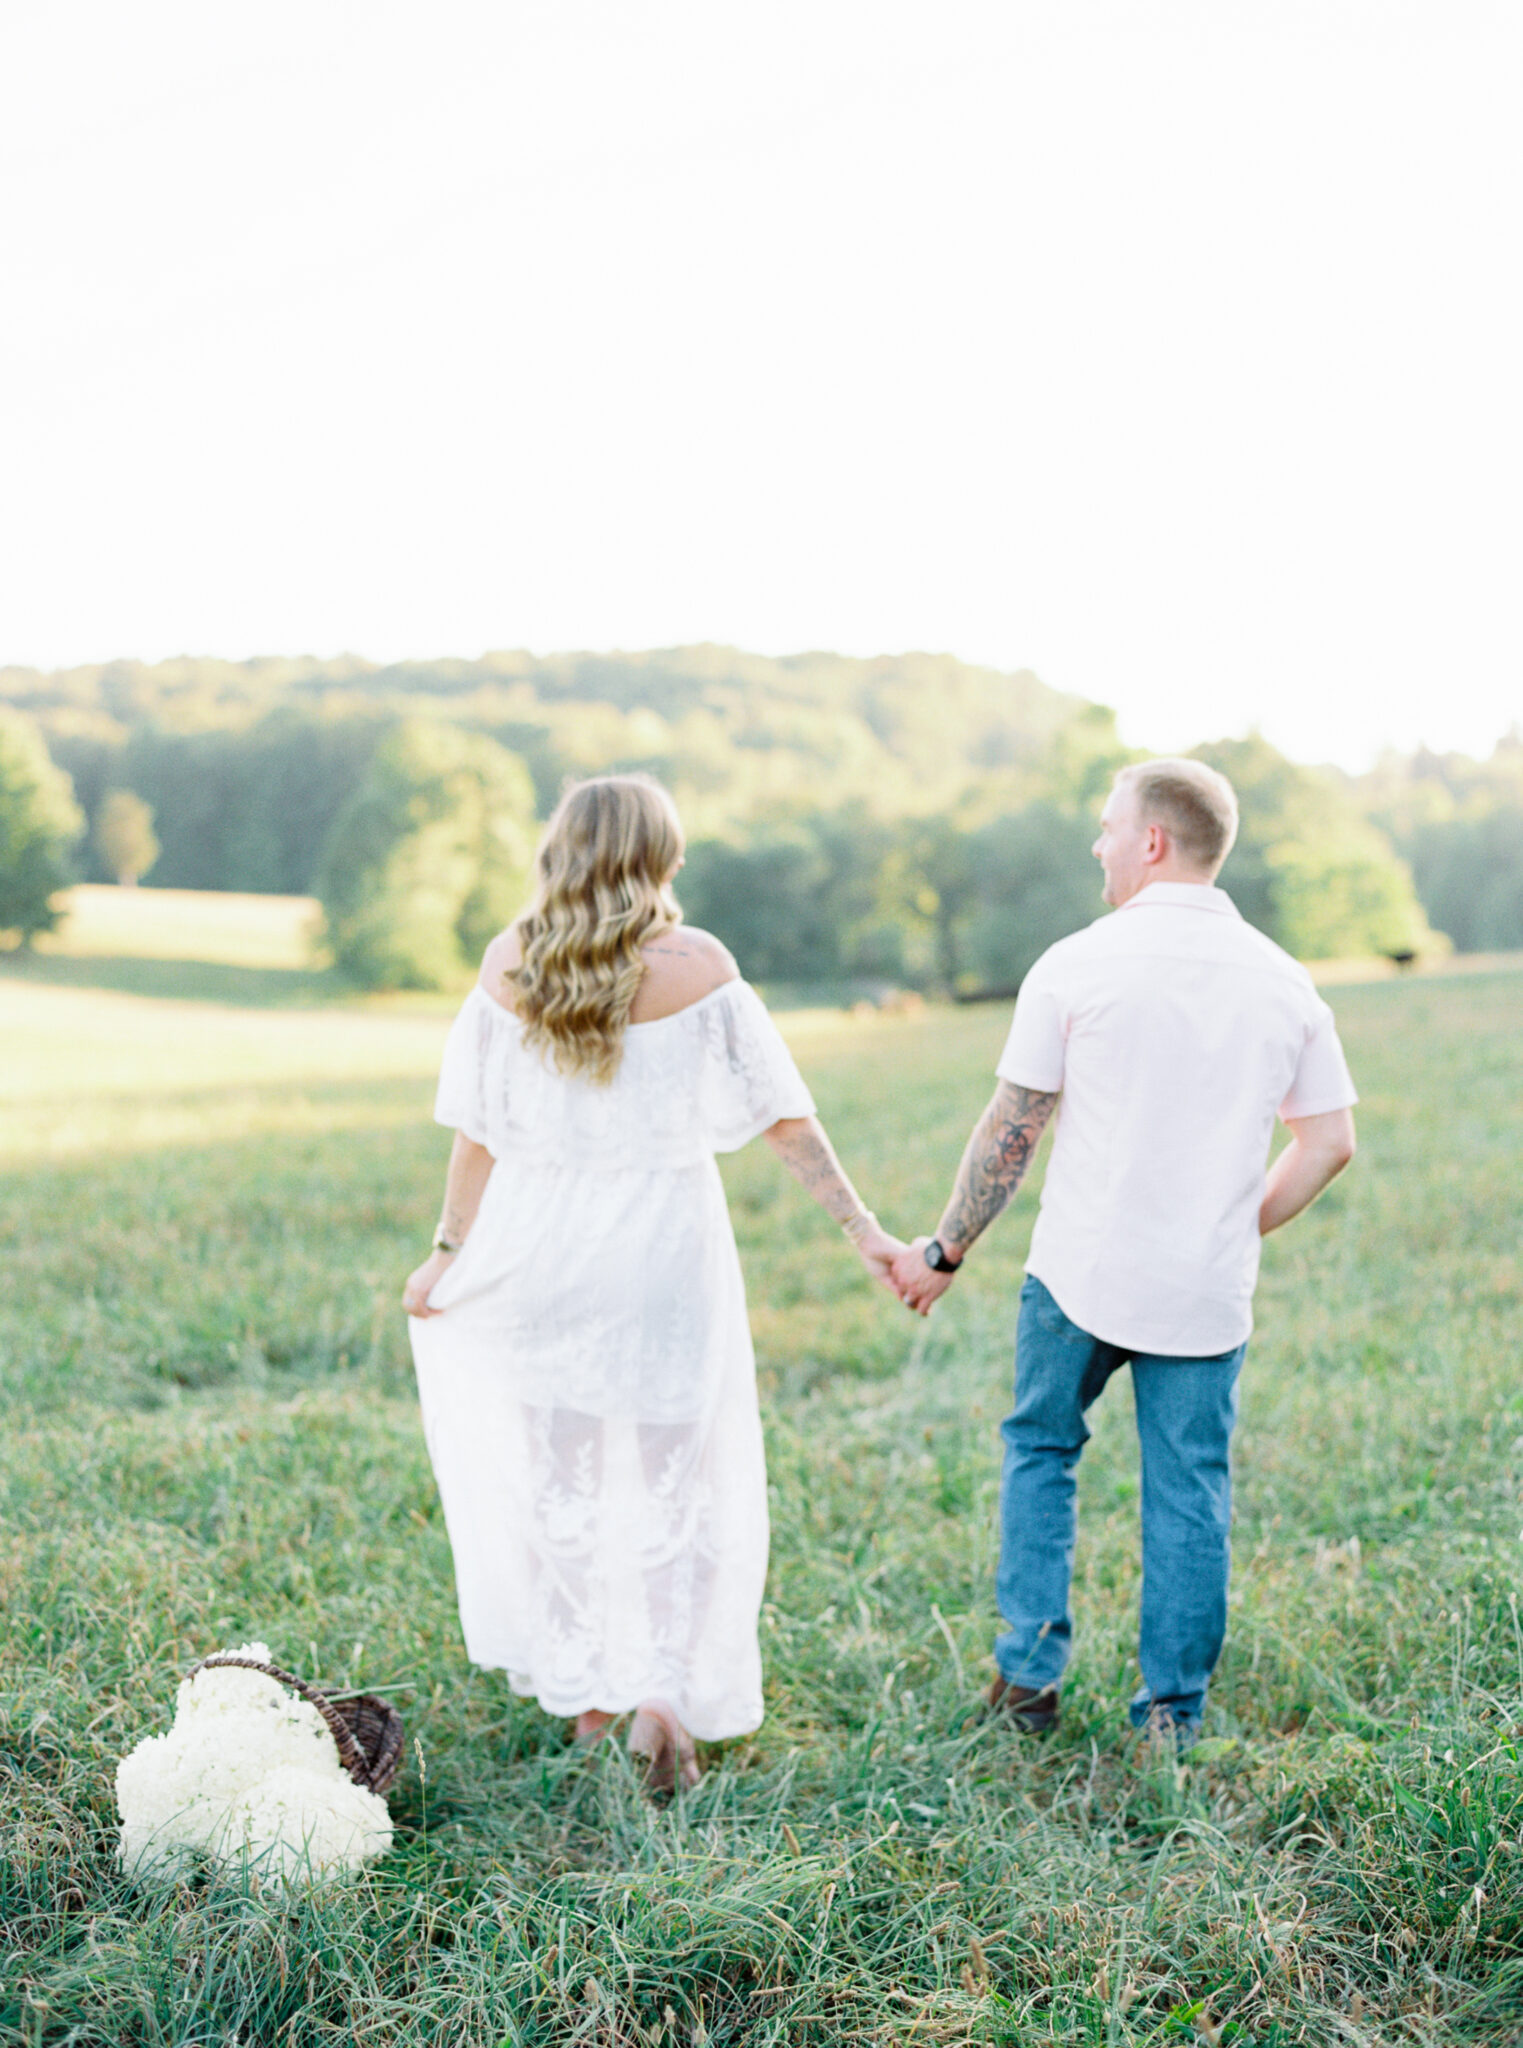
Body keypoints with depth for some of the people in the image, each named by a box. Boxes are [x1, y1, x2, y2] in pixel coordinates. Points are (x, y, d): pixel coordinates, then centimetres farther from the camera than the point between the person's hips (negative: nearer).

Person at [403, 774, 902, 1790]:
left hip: (539, 1247, 2)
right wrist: (865, 1230, -3)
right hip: (661, 1248, -2)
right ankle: (665, 1689, -2)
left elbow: (478, 1131, 0)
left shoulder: (510, 963, -3)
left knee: (559, 1479, 17)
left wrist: (451, 1250, 10)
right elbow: (784, 1115, -8)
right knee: (678, 1482, 10)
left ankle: (582, 1690, 27)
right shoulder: (696, 964, -9)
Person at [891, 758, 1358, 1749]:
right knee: (1190, 1491, 12)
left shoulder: (1077, 966, -9)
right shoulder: (1284, 982, 2)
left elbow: (1010, 1131, -6)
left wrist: (944, 1251, 5)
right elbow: (1331, 1143, 5)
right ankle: (1175, 1708, 17)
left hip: (1082, 1274, -2)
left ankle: (1029, 1666, 17)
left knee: (1040, 1450, 19)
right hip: (1209, 1291, 2)